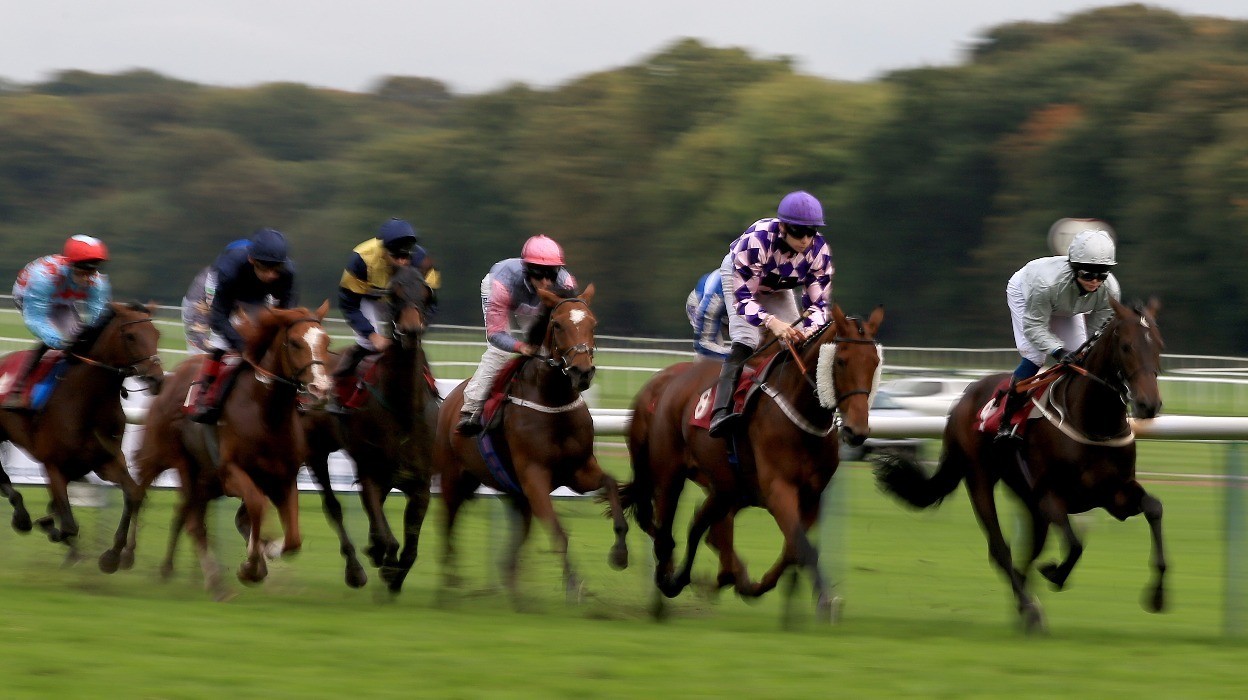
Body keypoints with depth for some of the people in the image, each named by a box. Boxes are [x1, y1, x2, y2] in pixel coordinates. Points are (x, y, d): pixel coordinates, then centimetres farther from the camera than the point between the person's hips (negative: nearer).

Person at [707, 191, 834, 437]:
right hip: (739, 276, -5)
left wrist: (812, 329, -43)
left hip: (778, 291, 5)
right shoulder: (756, 240, -41)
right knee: (745, 342, -25)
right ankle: (721, 413, -37)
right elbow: (743, 297, -38)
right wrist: (771, 322, -56)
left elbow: (818, 302, -20)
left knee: (798, 342, -5)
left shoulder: (819, 251, -27)